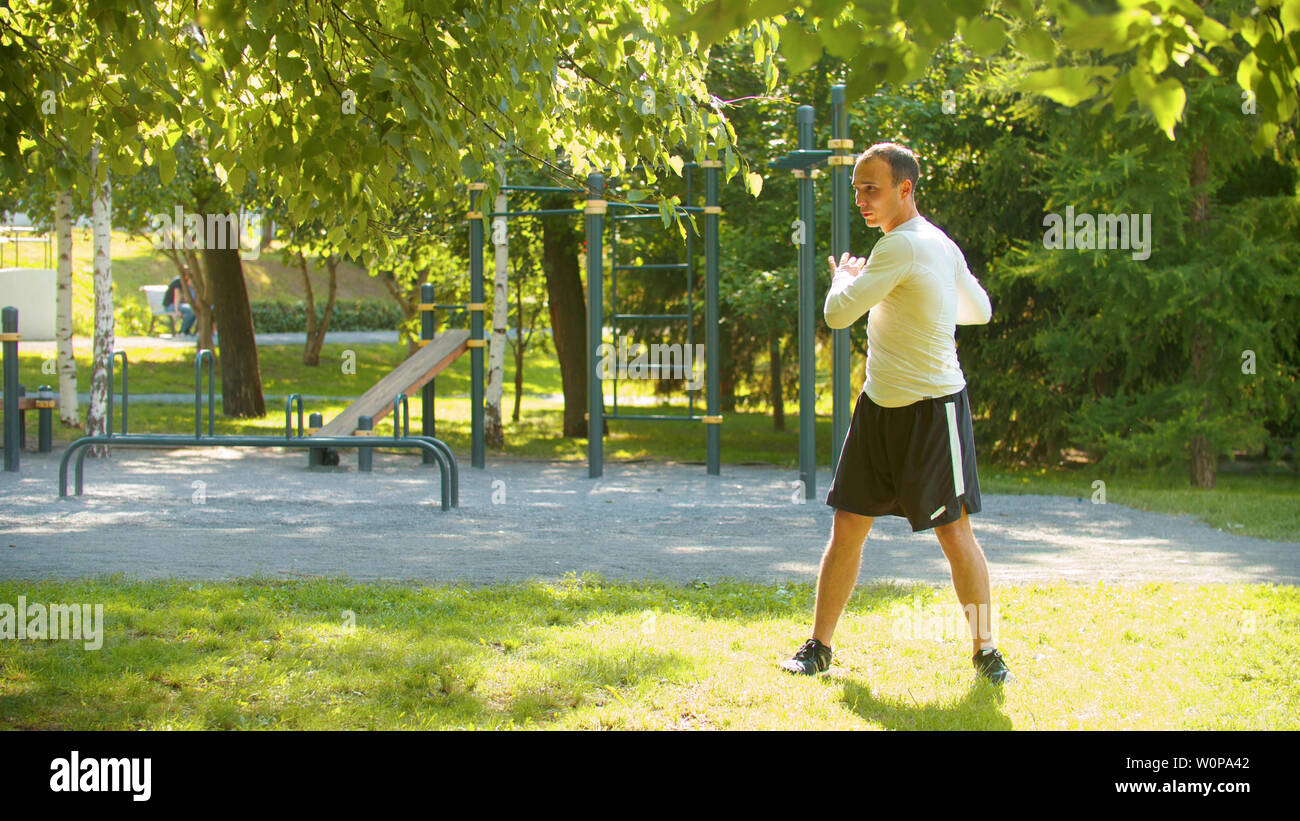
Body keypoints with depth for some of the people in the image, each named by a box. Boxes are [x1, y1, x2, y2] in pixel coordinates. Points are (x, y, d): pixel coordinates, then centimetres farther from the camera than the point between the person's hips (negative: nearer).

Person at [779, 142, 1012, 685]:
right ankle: (818, 648, 12)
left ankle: (985, 651, 12)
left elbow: (838, 313, -20)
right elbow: (980, 309, 21)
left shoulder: (903, 246, -19)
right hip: (879, 406, 9)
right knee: (847, 527, 6)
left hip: (932, 409, -9)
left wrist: (844, 277, 1)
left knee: (954, 533, -1)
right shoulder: (942, 246, 9)